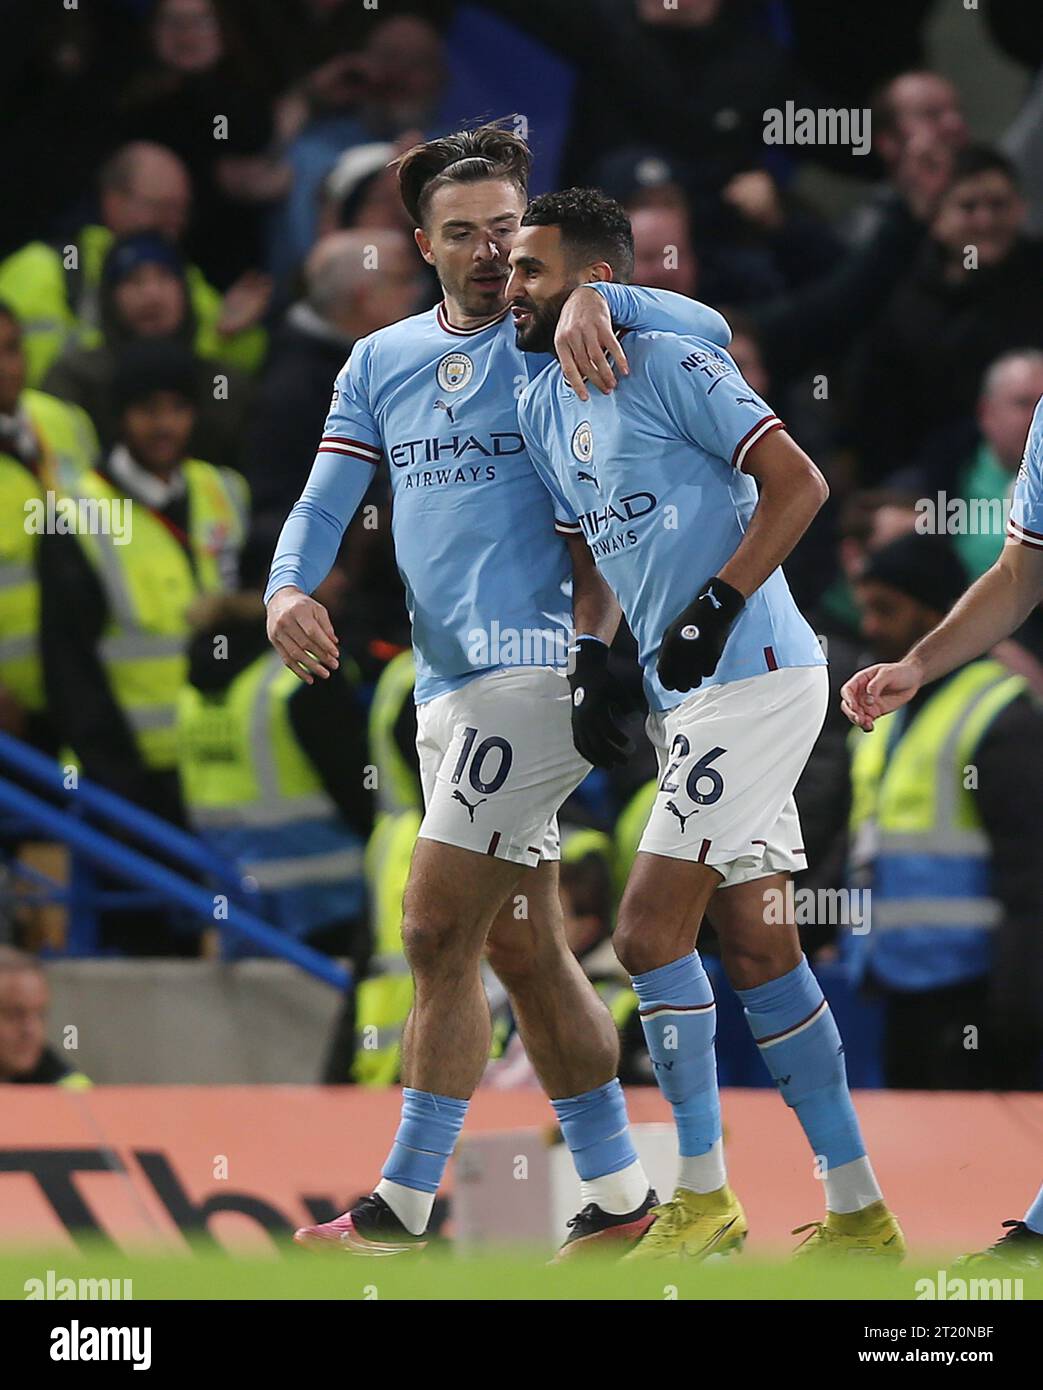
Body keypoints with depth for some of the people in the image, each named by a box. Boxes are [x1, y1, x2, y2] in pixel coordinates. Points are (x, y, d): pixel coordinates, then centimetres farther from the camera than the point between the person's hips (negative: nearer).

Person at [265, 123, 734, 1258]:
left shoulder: (556, 334, -1)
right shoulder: (378, 364, 16)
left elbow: (706, 329, -13)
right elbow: (326, 498, 12)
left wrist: (591, 300, -30)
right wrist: (287, 588, -9)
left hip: (536, 665, -7)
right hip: (447, 686, 7)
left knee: (439, 933, -11)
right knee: (522, 952, 9)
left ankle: (402, 1209, -7)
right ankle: (619, 1195, 17)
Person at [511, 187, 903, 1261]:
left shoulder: (668, 365, -10)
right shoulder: (544, 409, 16)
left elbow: (798, 485, -14)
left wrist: (715, 607, -19)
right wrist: (590, 651, 11)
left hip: (753, 674, -9)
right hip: (682, 695, 9)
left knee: (650, 932, -11)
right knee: (756, 949, 9)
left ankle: (701, 1198, -1)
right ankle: (858, 1214, 12)